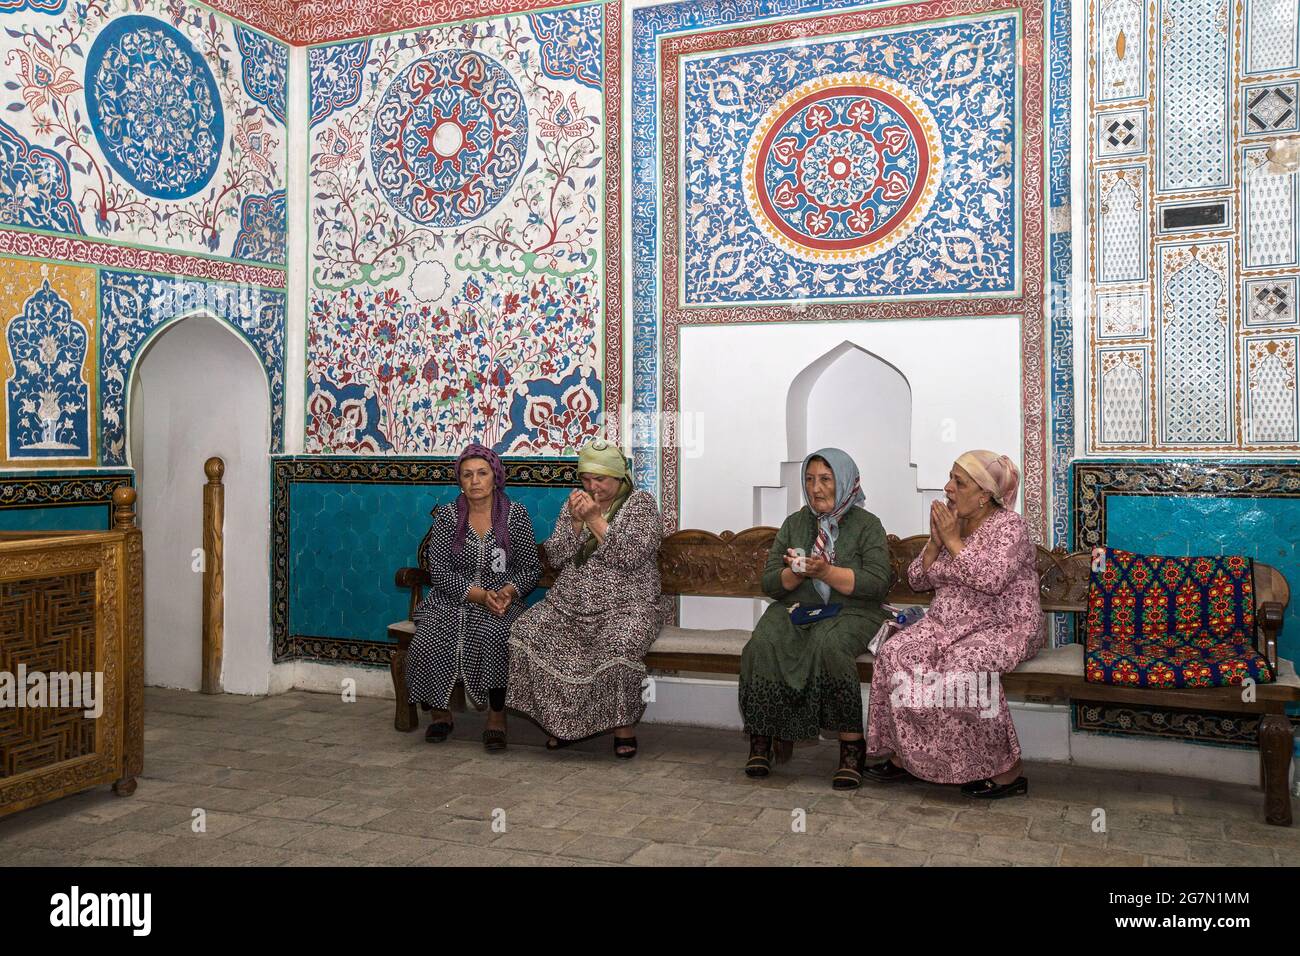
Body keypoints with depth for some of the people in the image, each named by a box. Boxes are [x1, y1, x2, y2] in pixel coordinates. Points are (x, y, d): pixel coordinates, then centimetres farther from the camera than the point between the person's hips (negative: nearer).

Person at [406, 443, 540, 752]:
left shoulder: (515, 514, 3)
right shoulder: (447, 515, 3)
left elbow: (532, 568, 5)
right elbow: (439, 572, -3)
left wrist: (509, 591, -16)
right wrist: (479, 594, -16)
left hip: (502, 602, -1)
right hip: (452, 599, 1)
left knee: (493, 634, -34)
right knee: (427, 642, -27)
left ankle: (497, 715, -19)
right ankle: (441, 712, -4)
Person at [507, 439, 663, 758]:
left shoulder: (641, 504, 0)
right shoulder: (576, 502, 13)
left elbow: (630, 556, -15)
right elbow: (554, 557, 6)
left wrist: (595, 519, -14)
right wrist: (576, 522, -8)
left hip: (624, 606, -5)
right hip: (568, 605, 5)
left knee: (619, 645, -36)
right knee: (526, 634, -19)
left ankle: (624, 726, -13)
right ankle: (563, 721, -5)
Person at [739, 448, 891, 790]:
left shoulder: (867, 525, 4)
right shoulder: (795, 523, 16)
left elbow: (878, 583, -9)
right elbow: (769, 584, 11)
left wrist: (826, 572, -19)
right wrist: (794, 573, -11)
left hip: (849, 612, -3)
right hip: (794, 610, 3)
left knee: (828, 644, -37)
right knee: (763, 644, -29)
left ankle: (851, 745, -28)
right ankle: (762, 737, -20)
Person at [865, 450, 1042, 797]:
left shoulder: (1009, 526, -8)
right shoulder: (948, 523, 12)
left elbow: (992, 580, -25)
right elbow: (916, 580, 13)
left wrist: (953, 541, -16)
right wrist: (935, 541, -3)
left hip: (1003, 628, -6)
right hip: (946, 623, 6)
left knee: (964, 667, -35)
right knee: (895, 655, -20)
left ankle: (1006, 768, -21)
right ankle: (904, 754, -12)